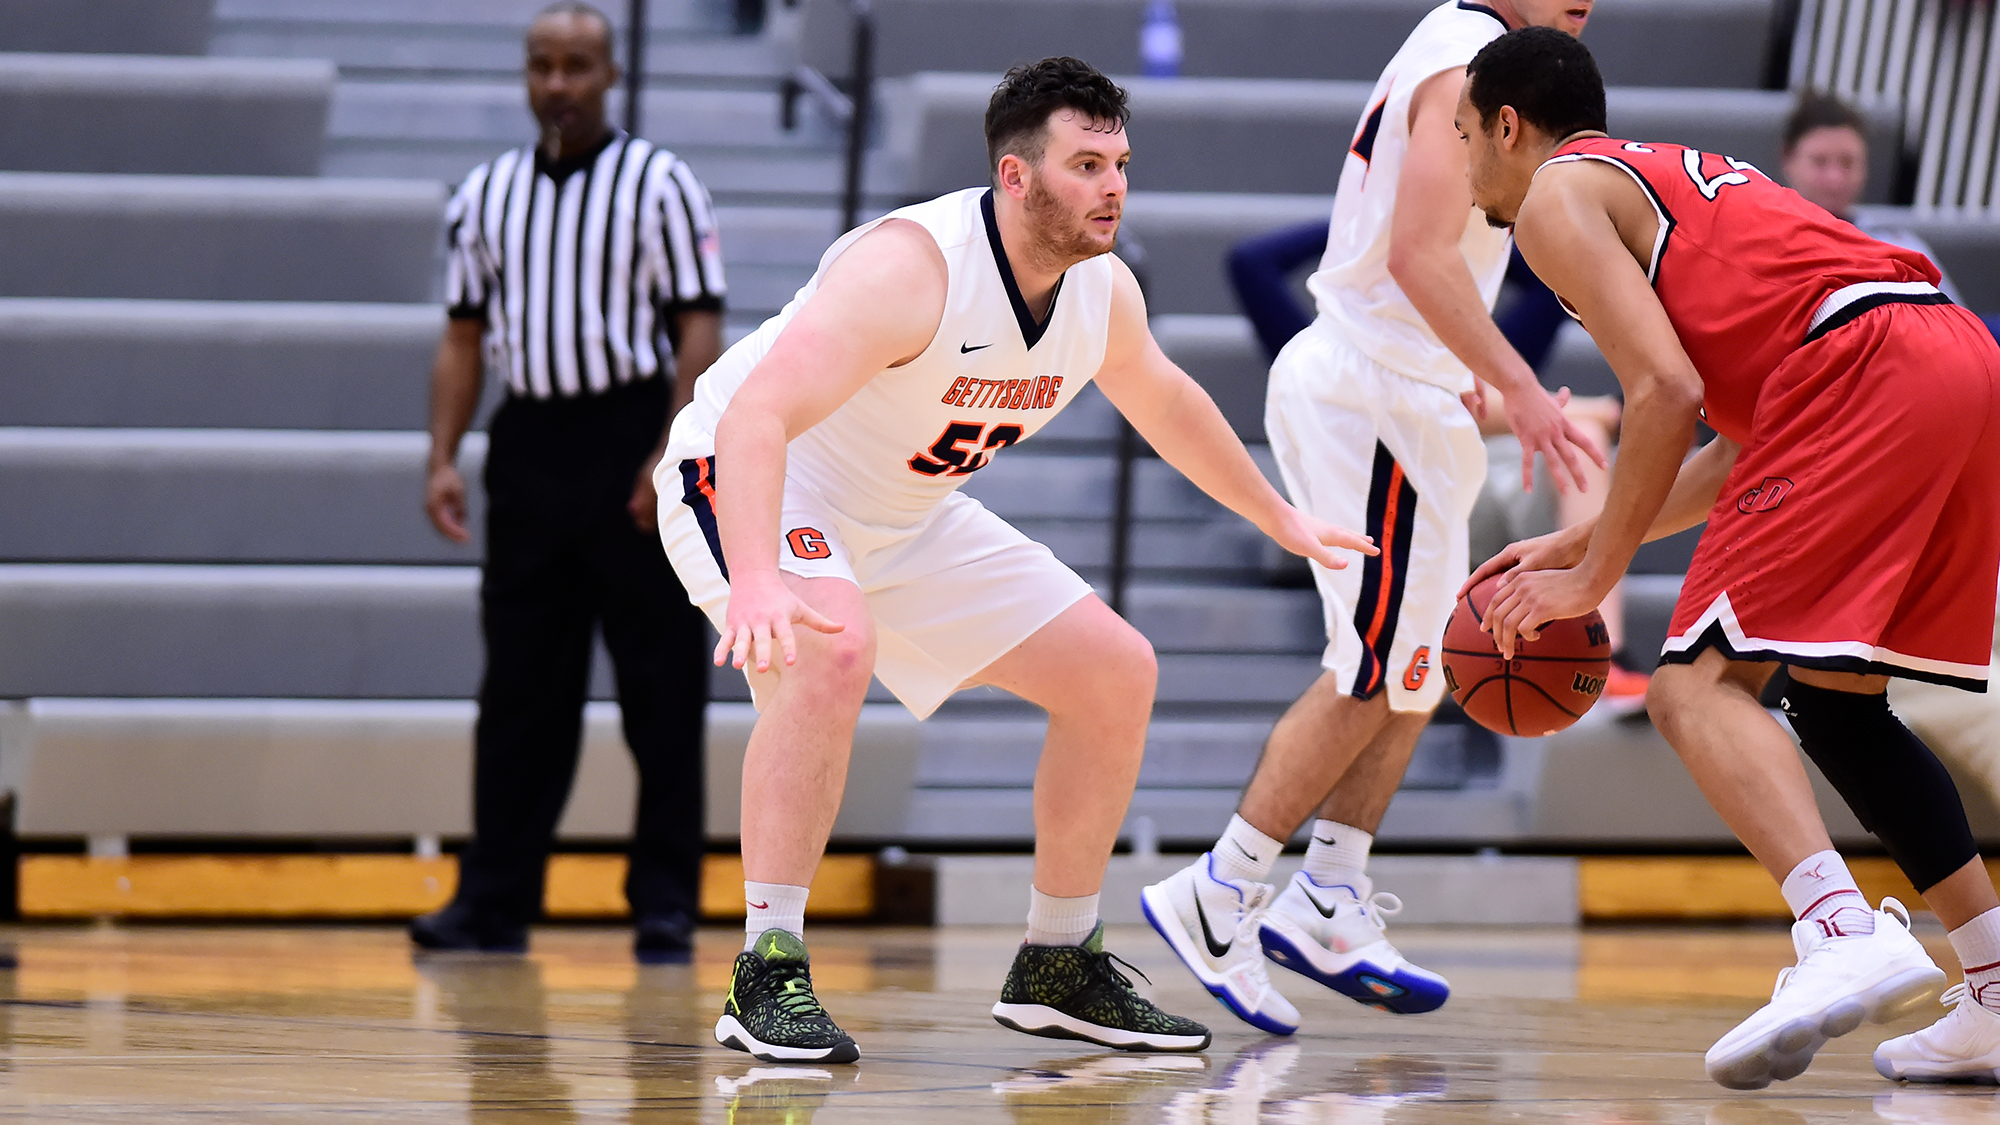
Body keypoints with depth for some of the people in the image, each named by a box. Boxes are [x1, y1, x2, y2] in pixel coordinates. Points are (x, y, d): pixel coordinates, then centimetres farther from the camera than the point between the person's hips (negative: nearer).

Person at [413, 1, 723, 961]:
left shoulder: (659, 185, -1)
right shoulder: (485, 194, 12)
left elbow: (699, 330, -6)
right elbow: (463, 338, 15)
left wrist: (670, 457, -16)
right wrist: (443, 459, 4)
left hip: (632, 440, -4)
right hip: (528, 444, 4)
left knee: (661, 688, -1)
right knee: (519, 689, 6)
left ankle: (664, 901, 3)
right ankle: (495, 900, 9)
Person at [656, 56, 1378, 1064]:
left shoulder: (1103, 294, -8)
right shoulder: (909, 268, -33)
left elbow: (1164, 402, 17)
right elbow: (756, 414, -43)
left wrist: (1280, 519, 29)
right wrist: (756, 580, -58)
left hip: (904, 517, 8)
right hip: (743, 488, -8)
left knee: (1116, 672, 4)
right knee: (830, 650, -38)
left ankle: (1057, 969, 17)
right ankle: (767, 976, -31)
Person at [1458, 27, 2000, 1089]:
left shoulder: (1558, 195, 7)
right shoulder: (1671, 180, 34)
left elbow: (1667, 392, -7)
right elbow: (1748, 439, 30)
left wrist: (1592, 579, 0)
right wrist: (1578, 543, 32)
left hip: (1866, 367, -9)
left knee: (1698, 685, -11)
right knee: (1832, 699, 21)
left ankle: (1843, 933, -34)